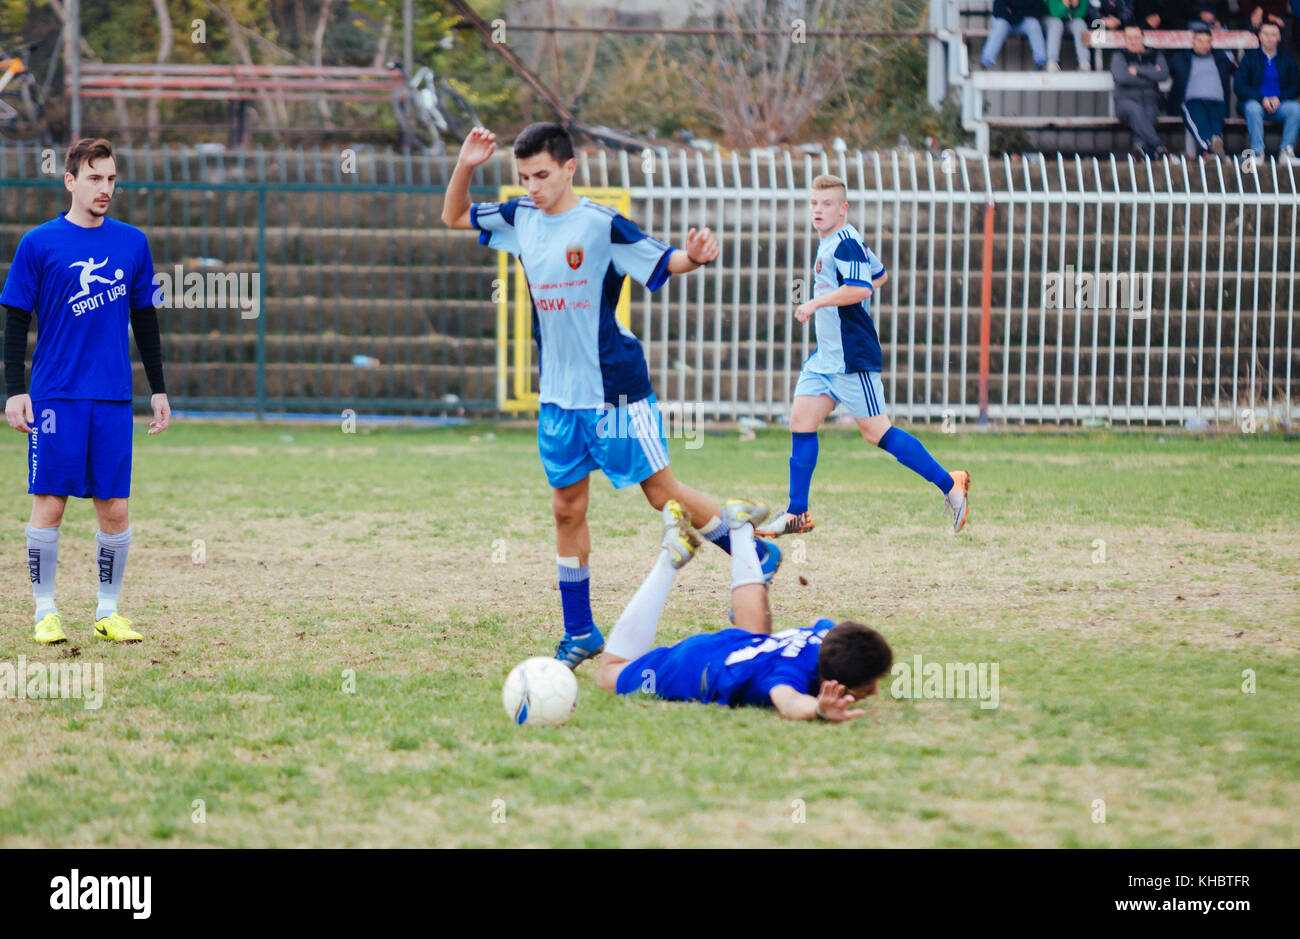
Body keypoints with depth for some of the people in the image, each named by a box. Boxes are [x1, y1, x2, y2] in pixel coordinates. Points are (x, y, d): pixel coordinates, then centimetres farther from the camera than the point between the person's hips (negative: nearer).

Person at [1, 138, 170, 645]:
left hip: (115, 398, 3)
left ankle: (109, 611, 13)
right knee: (49, 504, -3)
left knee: (114, 508, 2)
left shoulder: (132, 243, 9)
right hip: (55, 394, -3)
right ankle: (45, 611, 6)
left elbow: (145, 319, 16)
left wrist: (158, 389, 13)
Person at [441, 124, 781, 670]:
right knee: (567, 508, 7)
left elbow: (663, 262, -11)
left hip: (614, 389, -6)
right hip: (557, 394, 6)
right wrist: (465, 166, 0)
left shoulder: (601, 225, -13)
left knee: (661, 492, -2)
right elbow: (454, 217, 18)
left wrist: (695, 256, -34)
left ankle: (757, 556, 17)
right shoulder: (520, 220, 5)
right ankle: (579, 633, 15)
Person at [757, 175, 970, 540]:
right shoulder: (829, 242, 16)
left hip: (852, 358, -10)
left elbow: (860, 288, -32)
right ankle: (797, 514, 7)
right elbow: (880, 274, 29)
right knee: (801, 420, 4)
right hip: (826, 355, 10)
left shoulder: (845, 243, -15)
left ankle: (950, 485, -1)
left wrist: (818, 302, -23)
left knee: (876, 432, -8)